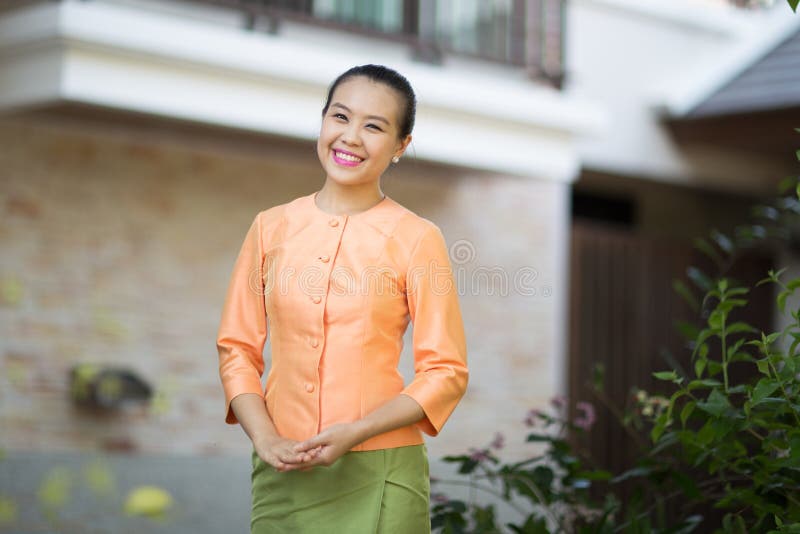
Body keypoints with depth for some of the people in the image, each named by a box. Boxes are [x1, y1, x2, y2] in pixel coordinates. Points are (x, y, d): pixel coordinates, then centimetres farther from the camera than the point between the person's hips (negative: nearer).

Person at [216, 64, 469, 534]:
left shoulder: (416, 239, -3)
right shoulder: (272, 227, 6)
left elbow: (445, 373, -4)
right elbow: (237, 348, 8)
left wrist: (353, 434, -14)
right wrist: (266, 440, -7)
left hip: (377, 476, -2)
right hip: (283, 474, 3)